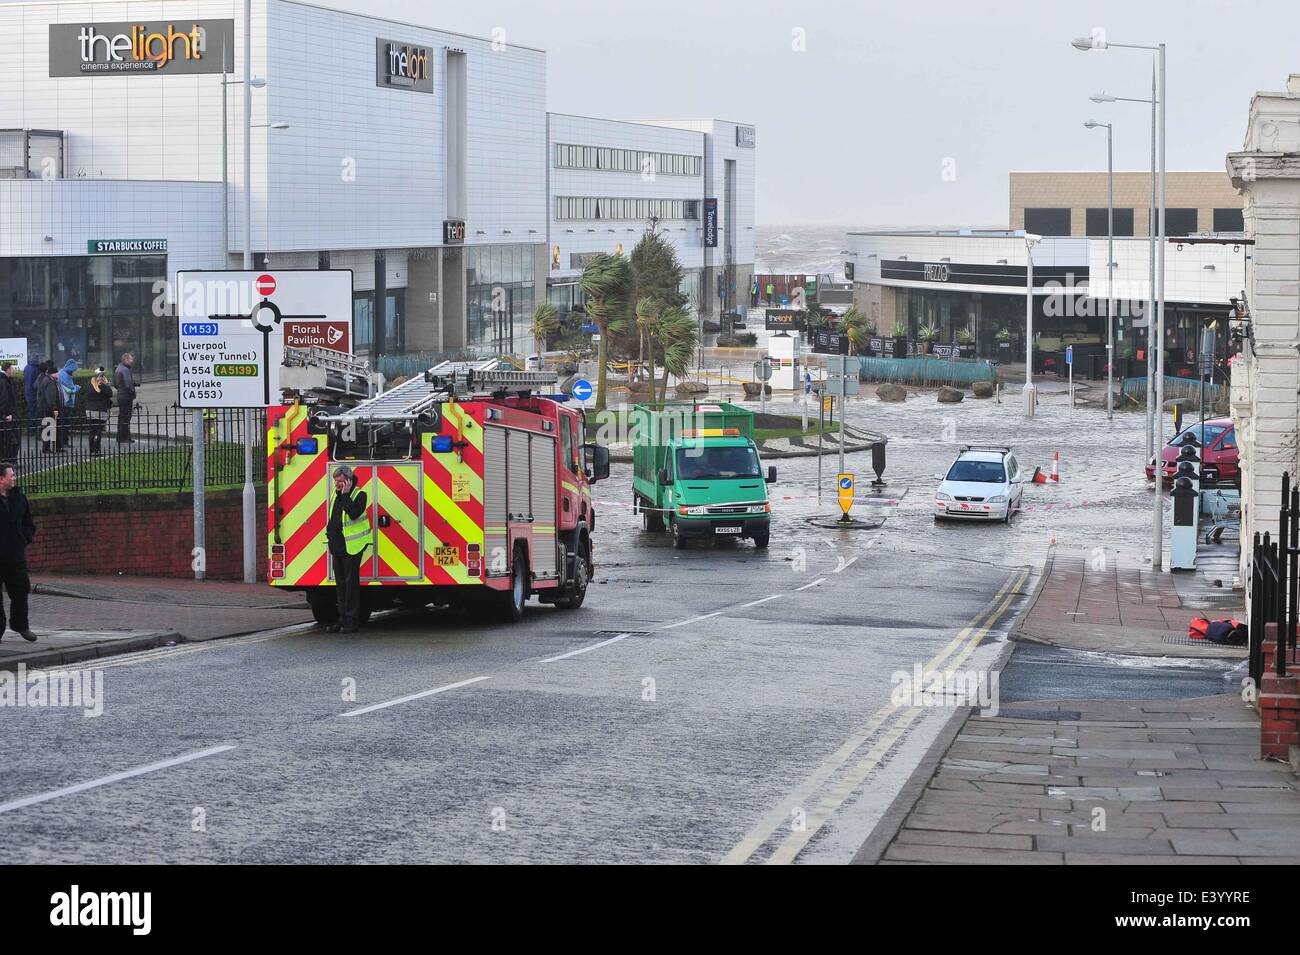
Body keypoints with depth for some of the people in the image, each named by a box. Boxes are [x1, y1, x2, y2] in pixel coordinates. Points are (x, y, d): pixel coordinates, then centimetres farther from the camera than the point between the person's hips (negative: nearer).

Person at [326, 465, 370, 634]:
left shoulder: (359, 495, -8)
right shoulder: (336, 495, 14)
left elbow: (354, 513, -25)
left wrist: (346, 495, -21)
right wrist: (330, 532, 17)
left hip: (352, 547, -8)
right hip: (337, 547, 8)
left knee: (351, 582, -6)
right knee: (340, 584, 10)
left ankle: (352, 621, -3)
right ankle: (343, 618, 16)